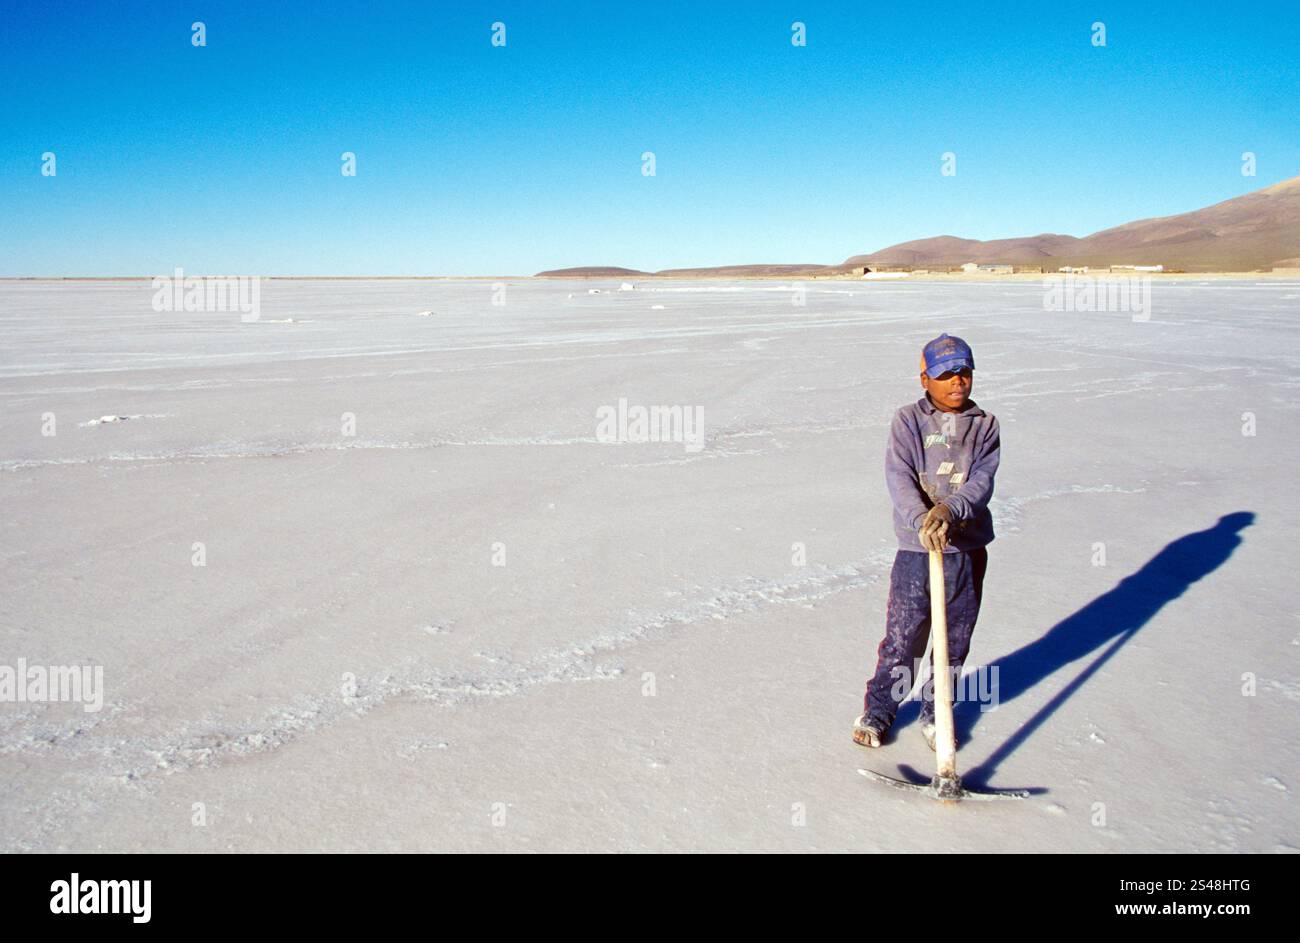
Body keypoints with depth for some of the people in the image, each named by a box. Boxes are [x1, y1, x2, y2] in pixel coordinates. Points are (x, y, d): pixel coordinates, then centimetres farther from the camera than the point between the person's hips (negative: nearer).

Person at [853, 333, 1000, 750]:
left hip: (968, 552, 3)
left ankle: (935, 713, 33)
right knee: (902, 639, 4)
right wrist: (923, 520, -31)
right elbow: (899, 478, -14)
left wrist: (950, 511, -27)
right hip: (916, 551, -2)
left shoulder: (984, 425, 4)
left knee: (955, 641, 13)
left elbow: (983, 480, -8)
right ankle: (878, 710, 24)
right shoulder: (908, 421, -3)